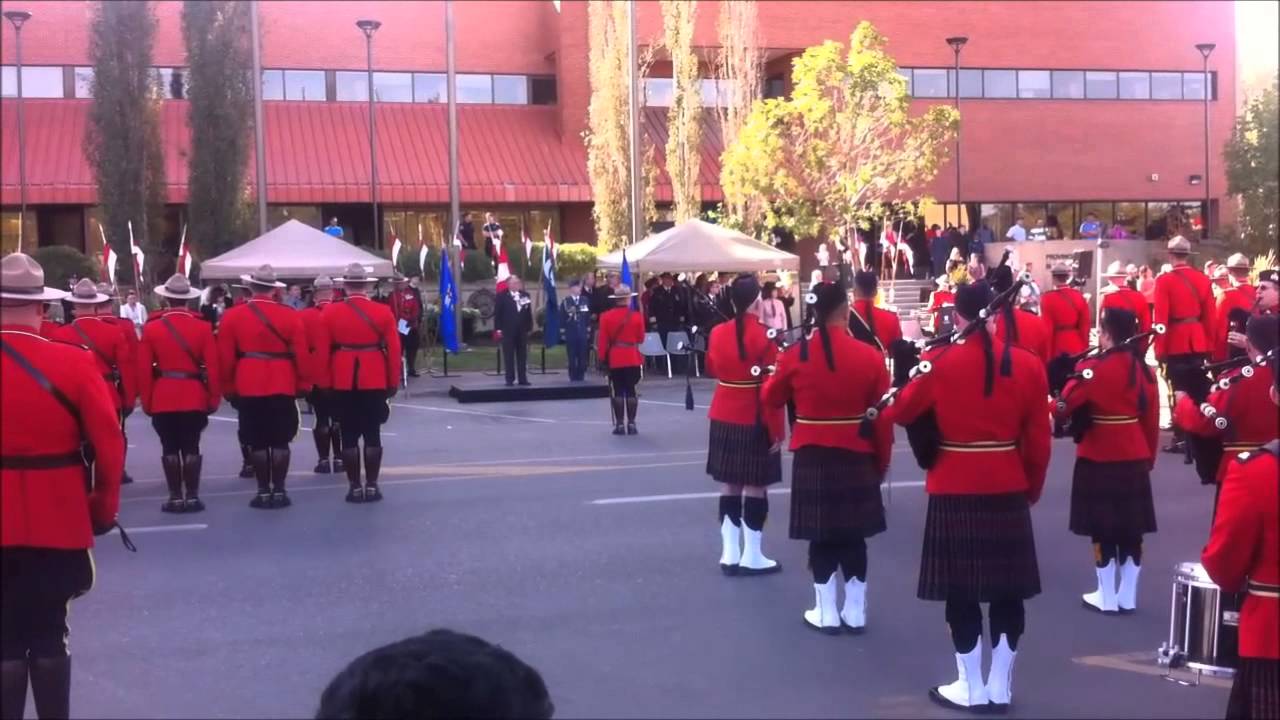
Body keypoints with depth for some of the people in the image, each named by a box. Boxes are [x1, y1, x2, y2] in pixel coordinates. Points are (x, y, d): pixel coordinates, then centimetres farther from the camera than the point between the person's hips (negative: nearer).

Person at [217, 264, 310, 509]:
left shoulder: (232, 316, -1)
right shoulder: (290, 316, -3)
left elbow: (225, 357, 1)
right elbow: (301, 354, -3)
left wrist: (229, 388, 9)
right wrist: (303, 384, 7)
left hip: (248, 388, 0)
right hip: (283, 387, 0)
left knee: (257, 442, 6)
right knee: (280, 442, 5)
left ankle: (263, 492, 8)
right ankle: (279, 491, 6)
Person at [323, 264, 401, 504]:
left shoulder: (330, 312, -2)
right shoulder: (383, 312, -3)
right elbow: (394, 350, -2)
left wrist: (325, 382, 9)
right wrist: (393, 382, 6)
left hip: (343, 383, 0)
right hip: (374, 382, 0)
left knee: (349, 437, 5)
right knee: (372, 435, 5)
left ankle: (354, 487, 6)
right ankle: (371, 486, 6)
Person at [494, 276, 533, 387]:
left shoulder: (525, 296, 9)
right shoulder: (502, 297, -1)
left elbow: (529, 312, 10)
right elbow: (497, 313, -3)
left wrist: (530, 327, 4)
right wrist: (498, 329, -10)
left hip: (522, 331, 3)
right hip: (508, 331, -3)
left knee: (523, 356, 5)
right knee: (509, 356, -1)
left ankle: (523, 379, 10)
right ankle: (510, 379, 2)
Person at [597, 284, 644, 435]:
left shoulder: (606, 317, -6)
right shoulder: (637, 317, -7)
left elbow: (602, 341, -5)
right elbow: (640, 338, 3)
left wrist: (602, 358, 3)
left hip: (614, 359, 0)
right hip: (633, 359, 0)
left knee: (617, 391, 5)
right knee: (631, 391, 6)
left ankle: (619, 424, 3)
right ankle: (631, 424, 5)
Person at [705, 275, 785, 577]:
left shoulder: (717, 333, 0)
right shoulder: (765, 337, -16)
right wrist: (777, 431, -10)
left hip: (724, 420, 5)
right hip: (755, 423, -5)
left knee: (729, 486, 10)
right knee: (755, 487, 2)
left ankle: (730, 554, 14)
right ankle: (752, 557, 6)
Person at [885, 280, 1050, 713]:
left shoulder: (938, 362, -10)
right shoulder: (1028, 365, -2)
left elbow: (900, 414, 5)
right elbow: (1039, 440, 3)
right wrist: (1032, 489, 17)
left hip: (955, 494, -2)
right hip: (1008, 494, 3)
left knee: (963, 592, 6)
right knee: (1008, 591, 11)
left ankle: (972, 689, 14)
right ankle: (1001, 688, 19)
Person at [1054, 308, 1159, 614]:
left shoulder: (1094, 368, -16)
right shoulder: (1143, 368, 3)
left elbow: (1064, 406, -15)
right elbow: (1152, 418, 9)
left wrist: (1054, 408, 8)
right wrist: (1149, 457, 18)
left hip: (1100, 461, -6)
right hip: (1134, 460, 6)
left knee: (1104, 529, 3)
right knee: (1131, 529, 11)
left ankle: (1106, 598, 10)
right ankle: (1128, 597, 18)